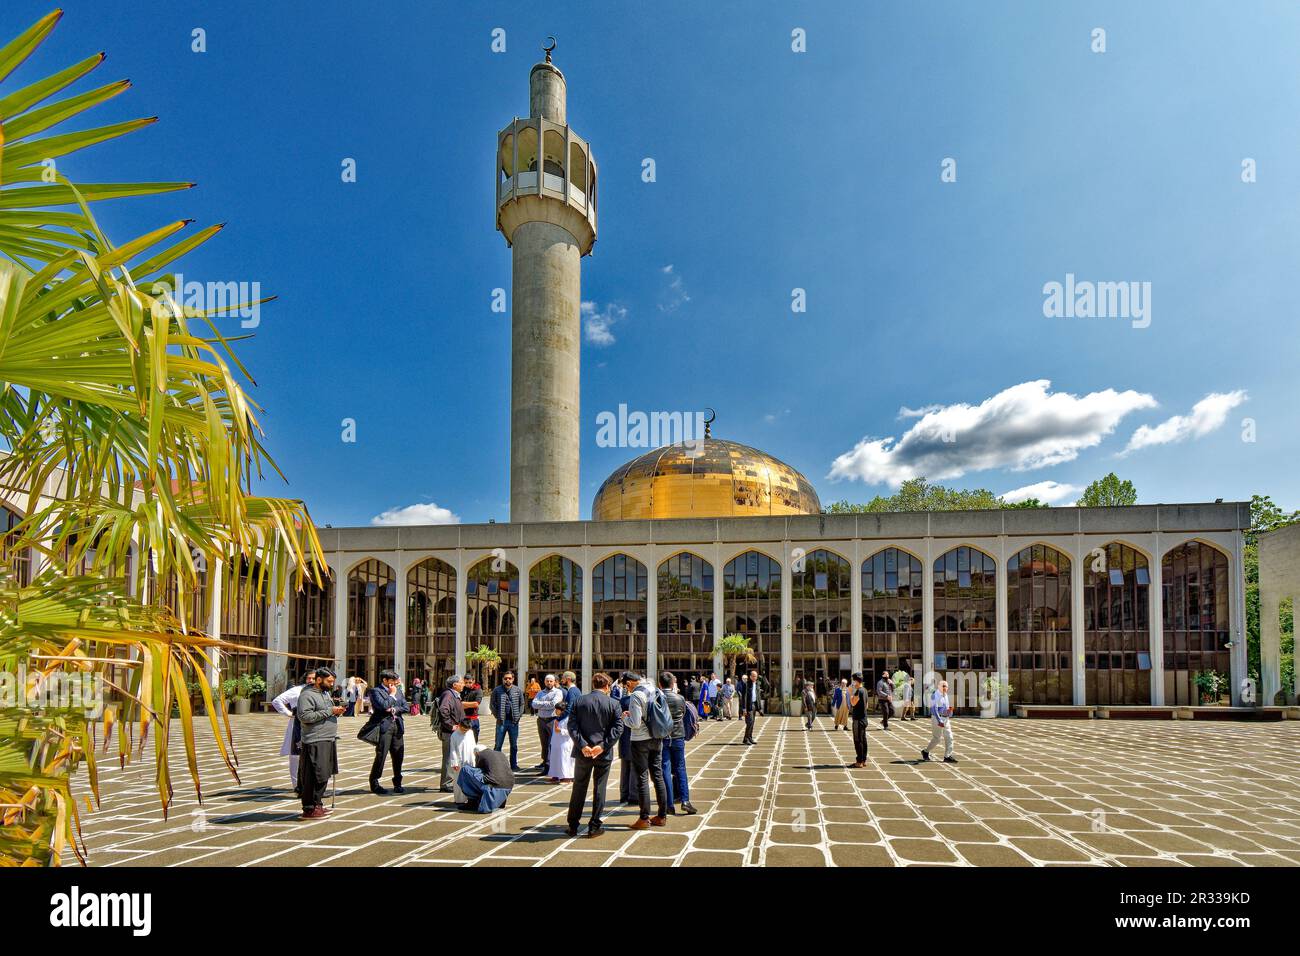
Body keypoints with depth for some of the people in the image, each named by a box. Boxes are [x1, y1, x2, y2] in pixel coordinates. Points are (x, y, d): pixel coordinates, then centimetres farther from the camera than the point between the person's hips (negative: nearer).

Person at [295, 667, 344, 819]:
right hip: (315, 742, -9)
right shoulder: (307, 695, -11)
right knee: (315, 776, -8)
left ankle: (317, 804, 23)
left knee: (324, 775, 13)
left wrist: (337, 712, 7)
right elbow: (304, 716, -22)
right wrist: (329, 711, -20)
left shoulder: (326, 693, 19)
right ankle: (309, 809, -2)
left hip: (329, 740, 9)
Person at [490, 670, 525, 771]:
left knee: (514, 745, 9)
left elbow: (522, 704, 11)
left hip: (514, 722, 2)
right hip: (501, 721, -2)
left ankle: (514, 765, 17)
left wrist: (519, 716, 0)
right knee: (498, 745, 2)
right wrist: (497, 716, -4)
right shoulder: (497, 690, 0)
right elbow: (492, 705, 3)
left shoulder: (518, 690, 5)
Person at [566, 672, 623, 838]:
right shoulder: (613, 704, -4)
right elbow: (618, 728, -11)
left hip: (583, 752, 2)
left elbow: (572, 725, -7)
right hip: (604, 754, -1)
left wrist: (582, 745, -12)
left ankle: (573, 826, 18)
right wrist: (603, 746, -14)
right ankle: (594, 826, 11)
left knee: (579, 788, 12)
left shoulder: (580, 701, 0)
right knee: (599, 788, 8)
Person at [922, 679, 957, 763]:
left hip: (946, 719, 8)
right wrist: (939, 721, -24)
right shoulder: (935, 696, -12)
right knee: (936, 738, -2)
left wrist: (950, 710, -3)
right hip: (938, 718, -8)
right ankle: (925, 752, 15)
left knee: (949, 737, 0)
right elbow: (934, 709, -18)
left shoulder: (945, 695, 14)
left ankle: (947, 756, 3)